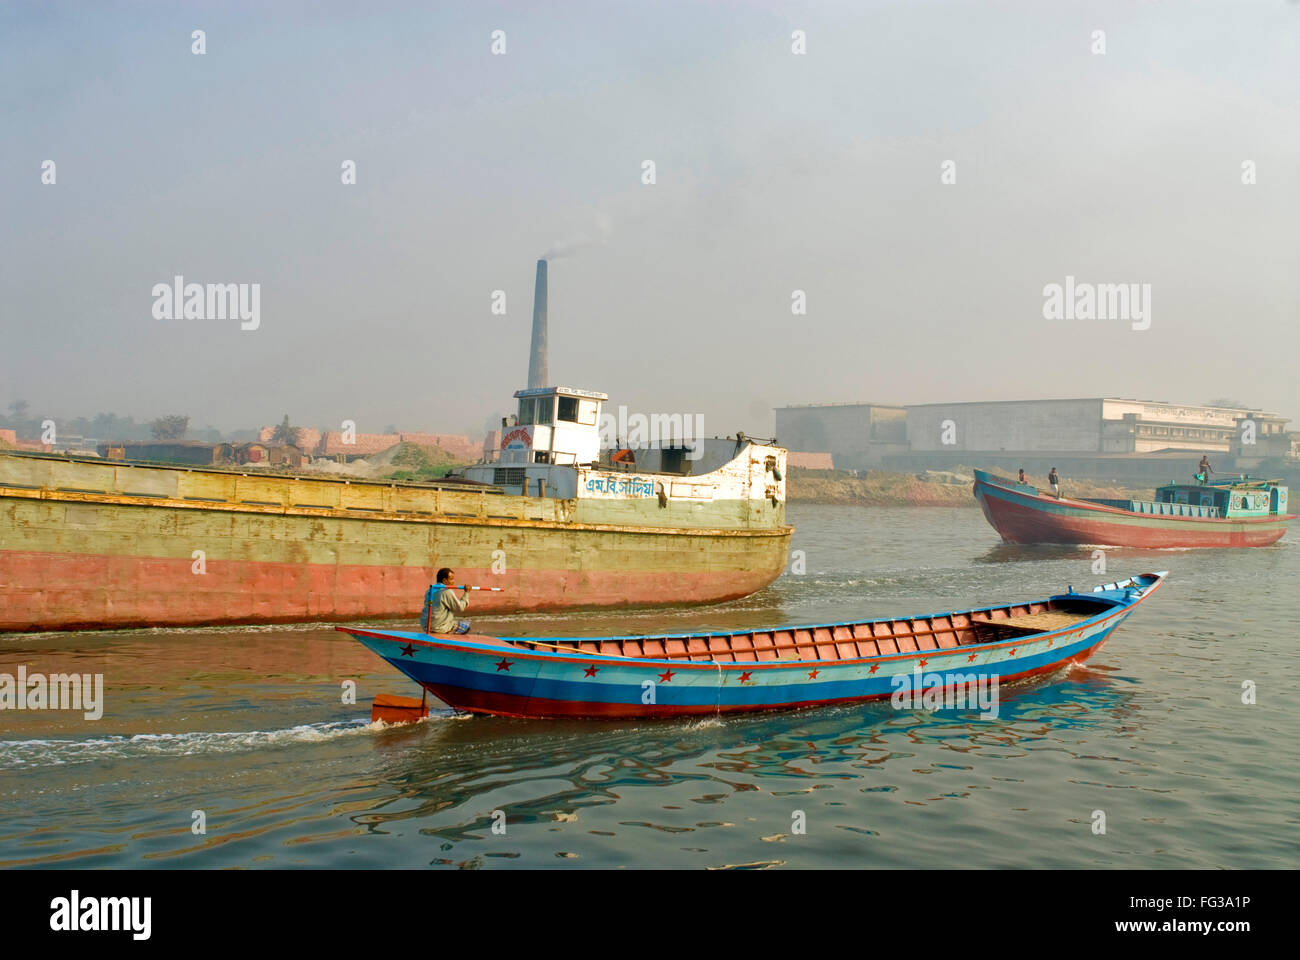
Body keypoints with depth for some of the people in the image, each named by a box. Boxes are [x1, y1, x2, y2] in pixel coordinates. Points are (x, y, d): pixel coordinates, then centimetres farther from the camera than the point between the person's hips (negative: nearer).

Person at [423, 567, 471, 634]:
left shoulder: (430, 590, 10)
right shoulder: (447, 592, -15)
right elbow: (460, 608, -10)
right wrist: (466, 593, -3)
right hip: (439, 628, -8)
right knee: (467, 625, 5)